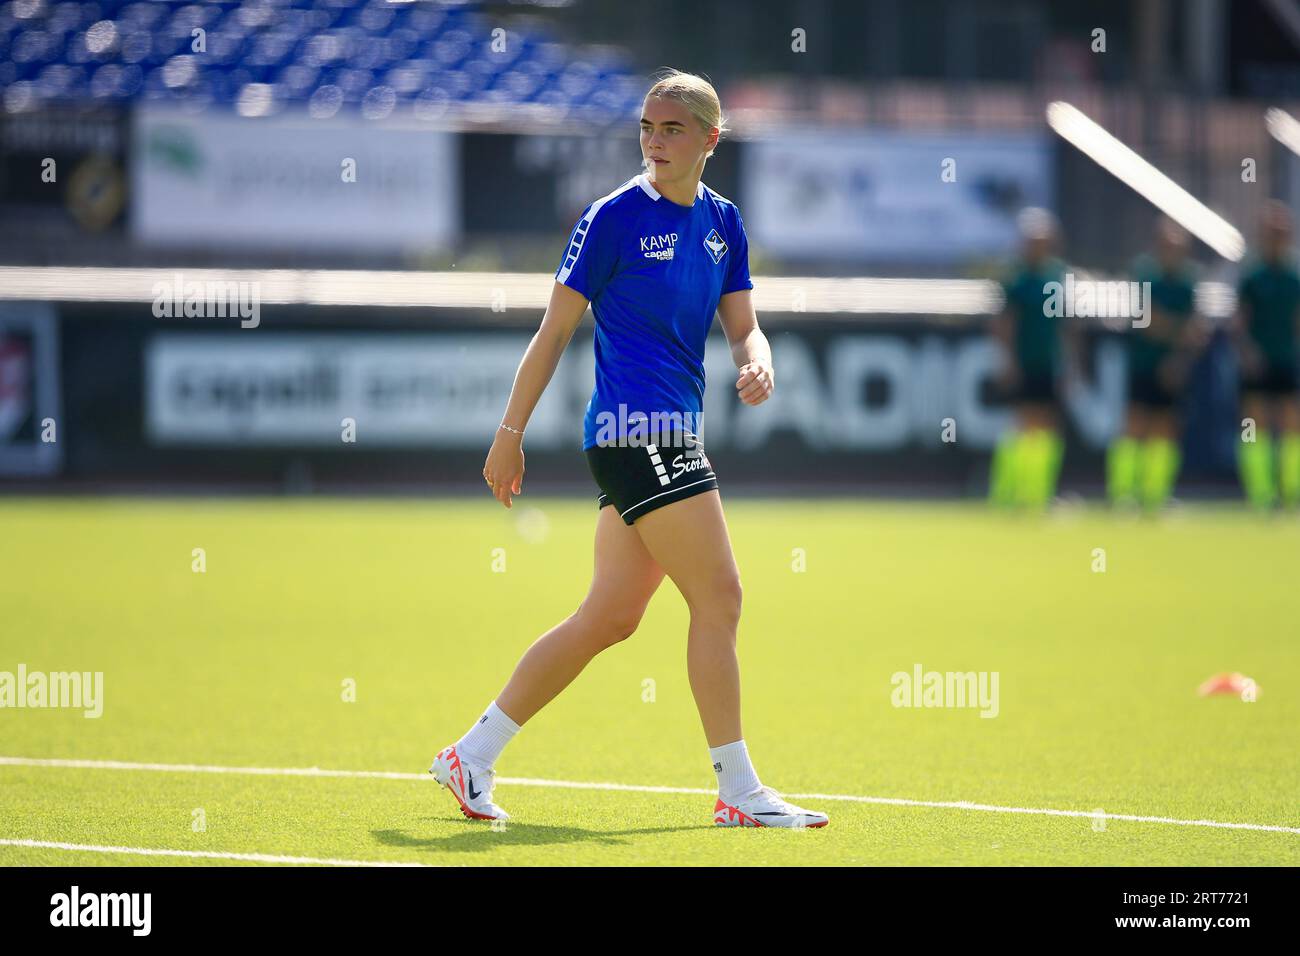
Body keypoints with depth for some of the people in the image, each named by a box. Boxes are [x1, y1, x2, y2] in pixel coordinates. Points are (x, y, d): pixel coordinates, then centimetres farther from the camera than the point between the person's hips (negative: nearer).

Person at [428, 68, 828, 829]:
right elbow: (556, 329, -4)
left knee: (609, 618, 10)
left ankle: (474, 757, 18)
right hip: (635, 430, -8)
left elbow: (743, 325, 14)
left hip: (673, 436, 8)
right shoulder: (615, 217, -8)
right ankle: (739, 792, -4)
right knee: (719, 599, -10)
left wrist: (759, 365, -10)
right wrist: (510, 435, -3)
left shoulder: (722, 222, 13)